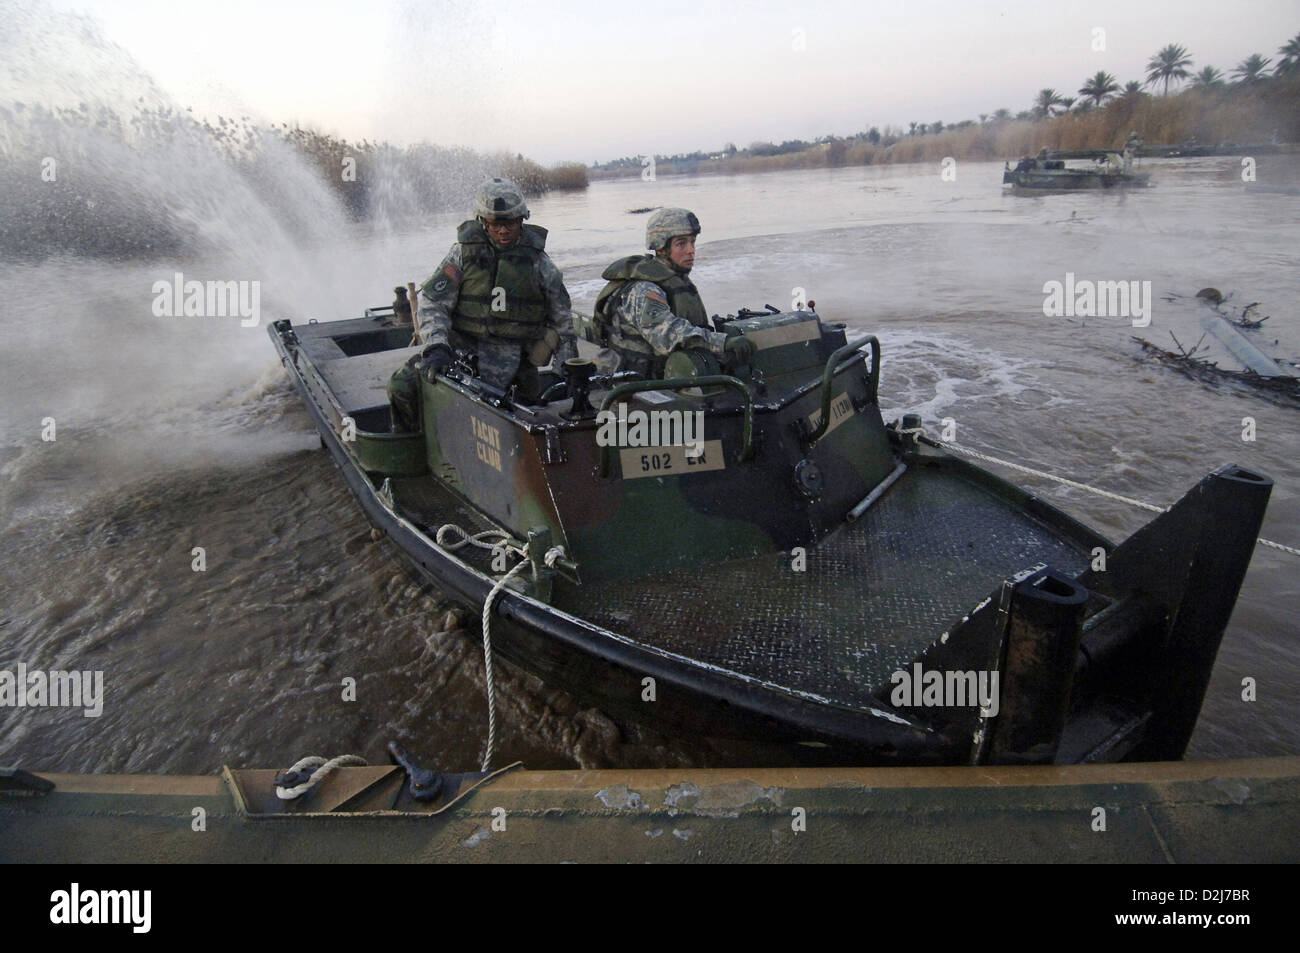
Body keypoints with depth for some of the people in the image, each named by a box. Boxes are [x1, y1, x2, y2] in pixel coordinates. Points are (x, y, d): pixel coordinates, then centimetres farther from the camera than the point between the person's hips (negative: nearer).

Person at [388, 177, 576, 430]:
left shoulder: (537, 259, 3)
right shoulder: (465, 250, 2)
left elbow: (561, 316, 11)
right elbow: (433, 300, -1)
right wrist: (436, 347, -17)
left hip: (507, 351, -2)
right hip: (459, 343, 2)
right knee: (402, 386, -11)